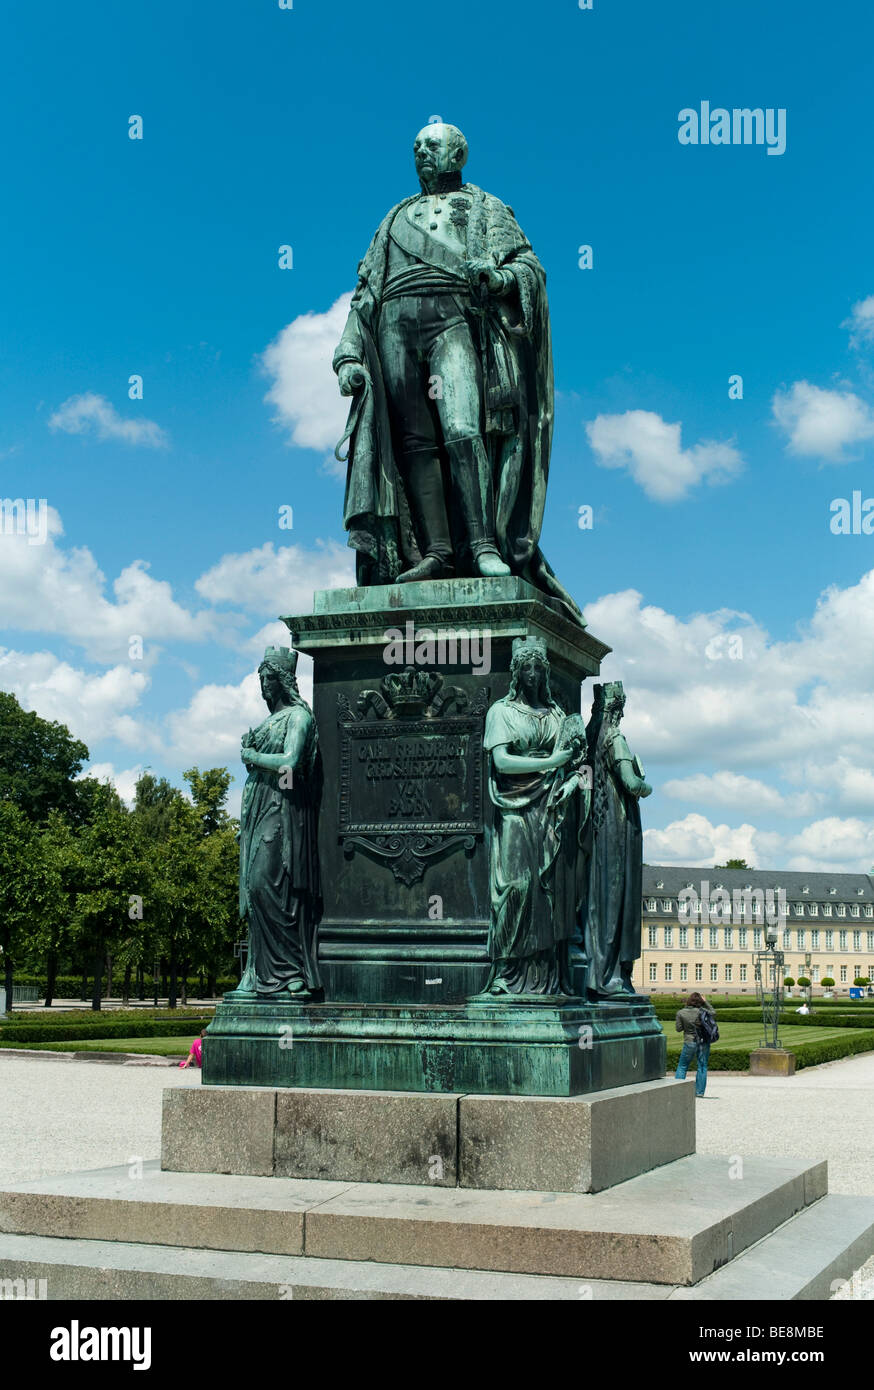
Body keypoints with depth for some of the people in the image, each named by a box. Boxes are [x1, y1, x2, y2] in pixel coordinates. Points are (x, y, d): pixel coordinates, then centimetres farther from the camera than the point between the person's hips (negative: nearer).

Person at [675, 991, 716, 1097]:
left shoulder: (681, 1013, -8)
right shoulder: (701, 1011, -8)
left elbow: (679, 1028, -2)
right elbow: (713, 1014, 9)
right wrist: (705, 1002, 9)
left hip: (689, 1042, 0)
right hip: (703, 1042, 1)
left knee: (682, 1066, 11)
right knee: (702, 1067, 8)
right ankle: (699, 1093, 8)